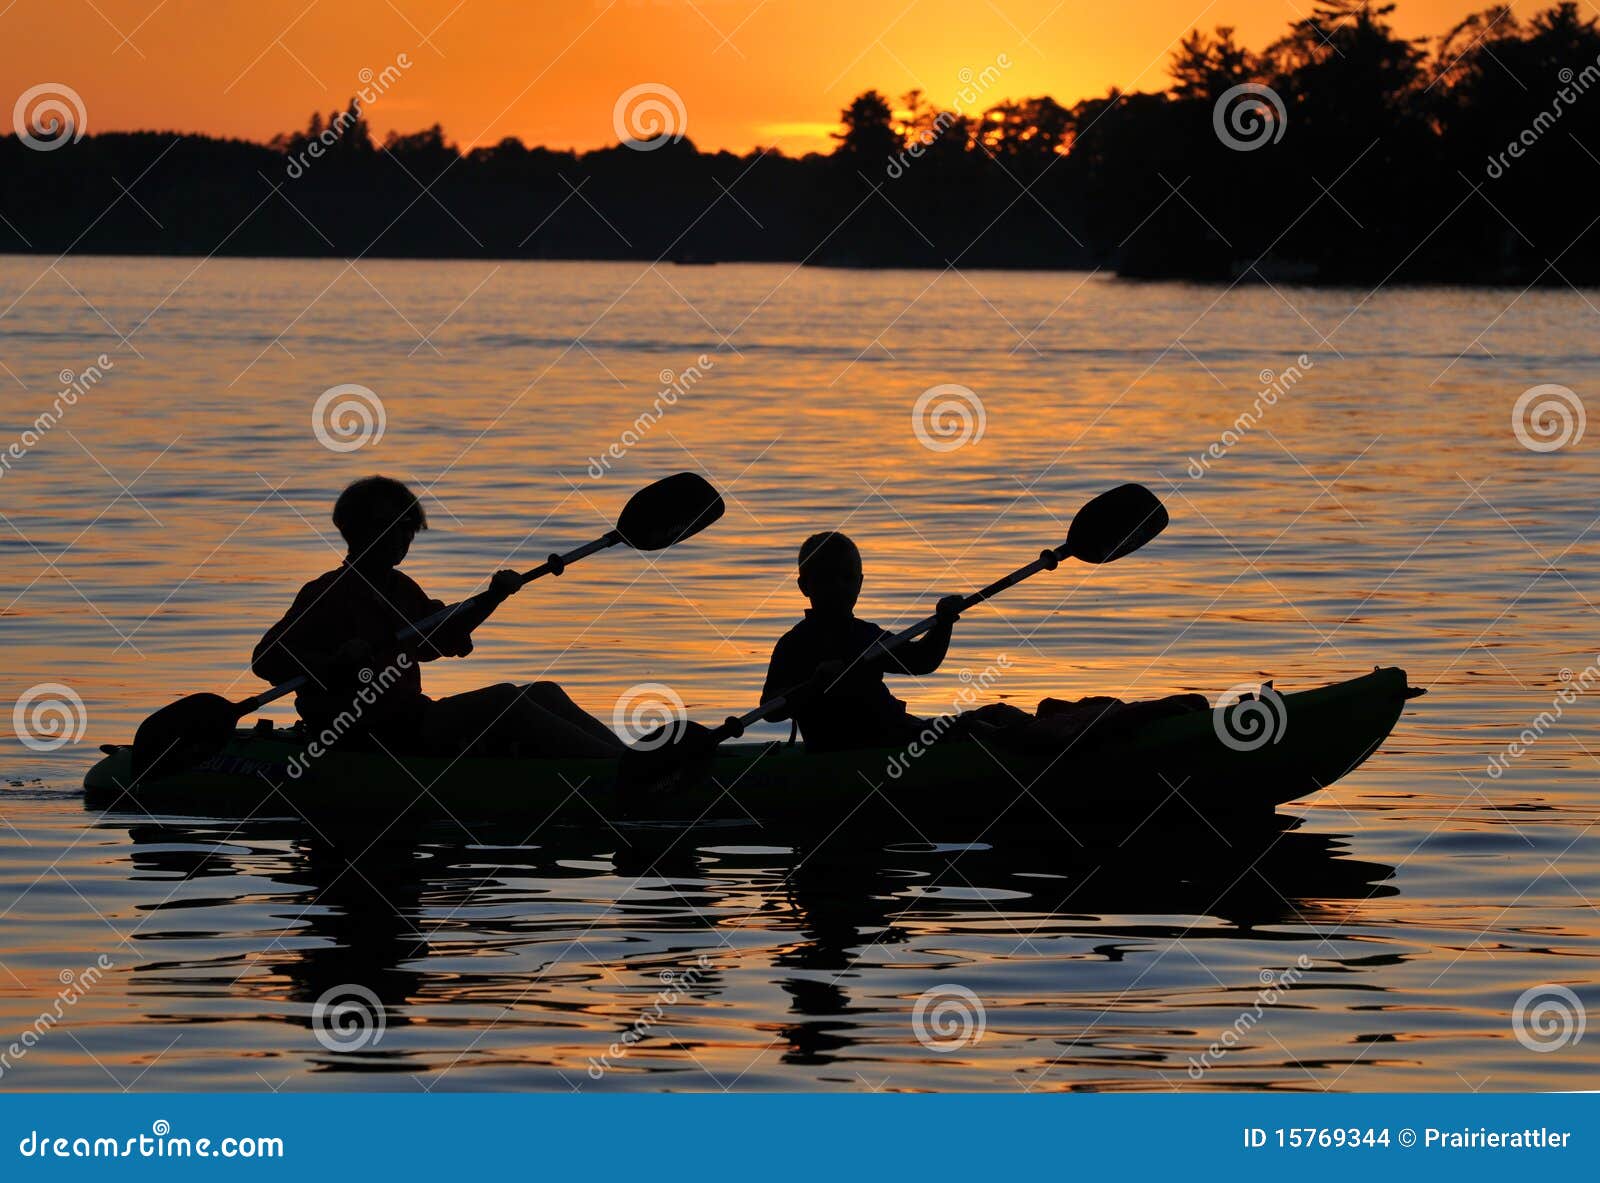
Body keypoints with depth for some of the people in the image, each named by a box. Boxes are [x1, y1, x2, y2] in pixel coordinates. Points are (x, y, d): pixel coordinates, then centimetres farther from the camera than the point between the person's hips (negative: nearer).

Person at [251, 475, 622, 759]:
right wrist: (334, 665, -31)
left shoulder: (401, 590, 17)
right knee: (504, 701, -22)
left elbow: (441, 636, 36)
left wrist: (491, 598, 21)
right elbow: (267, 659, -16)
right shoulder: (329, 594, -9)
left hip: (412, 722, 10)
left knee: (544, 694, 0)